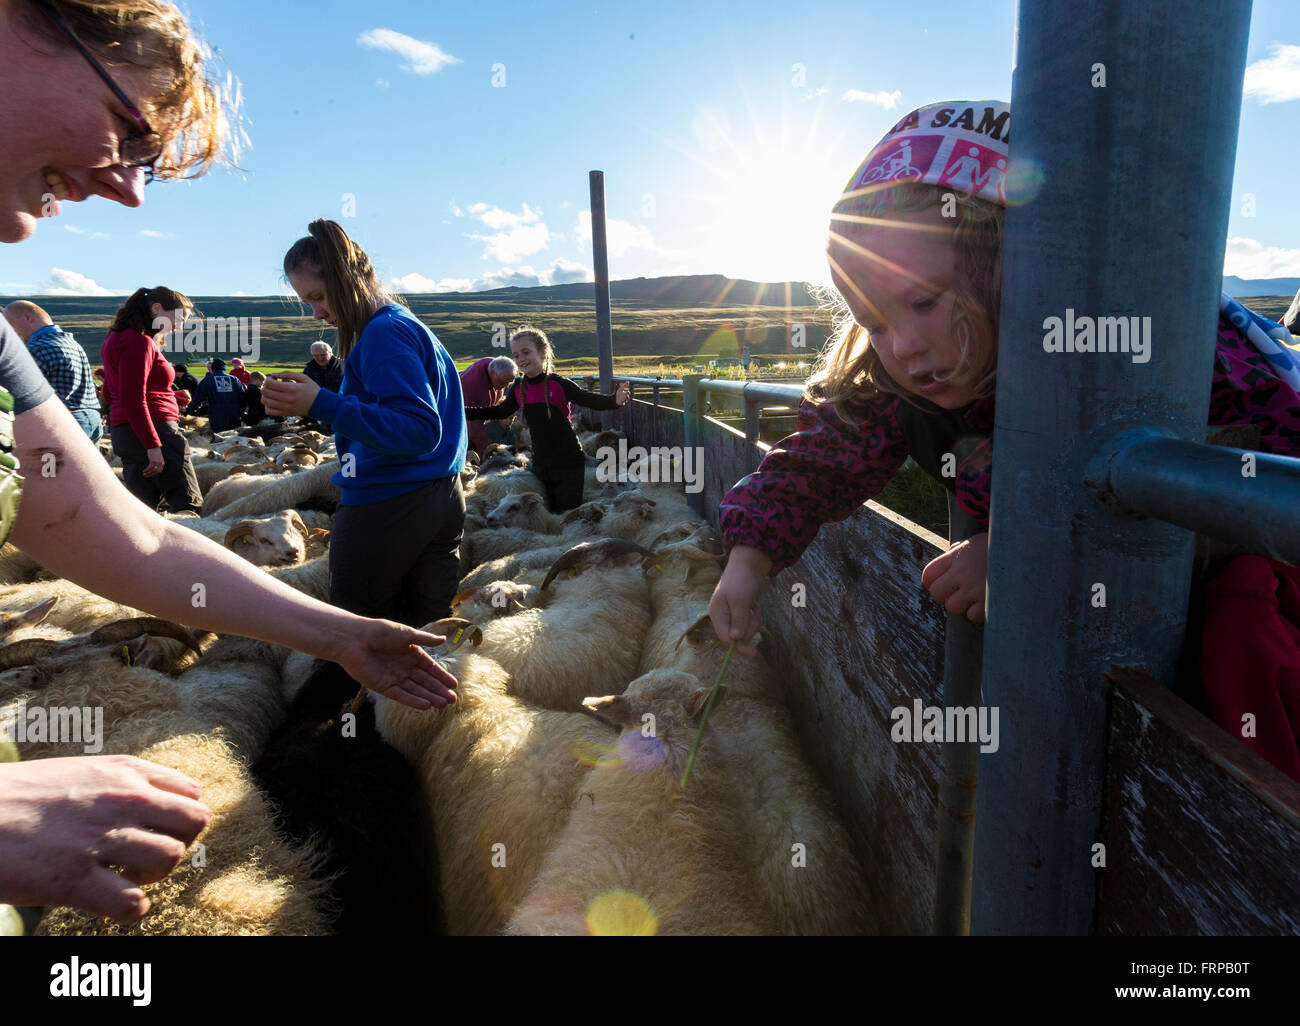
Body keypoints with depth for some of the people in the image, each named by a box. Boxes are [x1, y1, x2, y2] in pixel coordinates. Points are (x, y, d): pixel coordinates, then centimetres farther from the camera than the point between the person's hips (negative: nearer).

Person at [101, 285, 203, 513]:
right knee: (189, 505, -12)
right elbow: (133, 399, -19)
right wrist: (153, 445, -22)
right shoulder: (140, 341, -12)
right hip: (155, 429, -10)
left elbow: (110, 391, 25)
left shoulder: (118, 338, 20)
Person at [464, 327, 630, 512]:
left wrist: (614, 400, -41)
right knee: (549, 511, 14)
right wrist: (463, 411, 19)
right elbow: (500, 412, 20)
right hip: (541, 464, 5)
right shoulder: (518, 390, 4)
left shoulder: (559, 384, -13)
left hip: (569, 463, -5)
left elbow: (590, 400, -21)